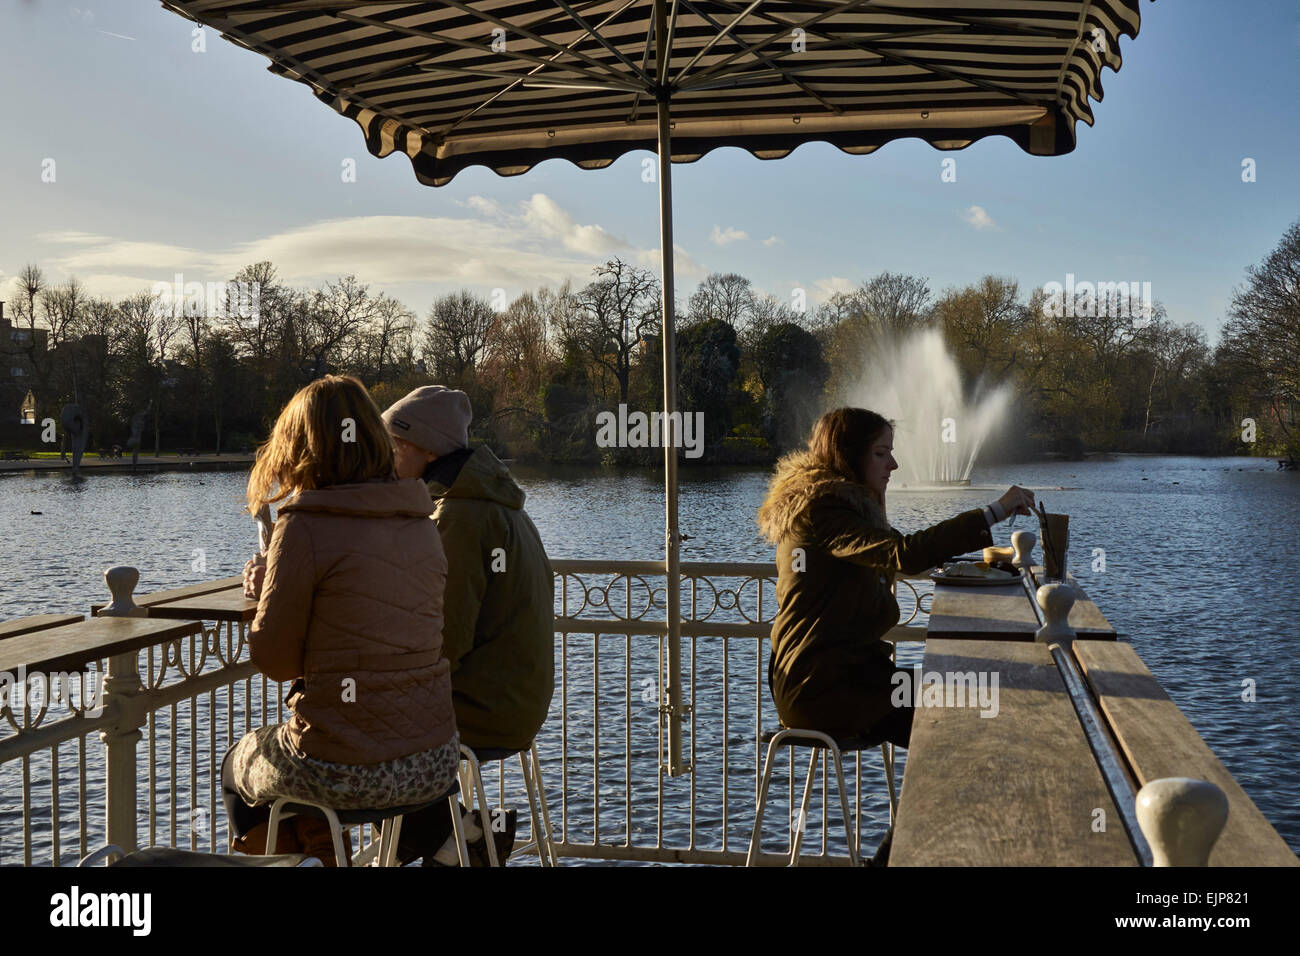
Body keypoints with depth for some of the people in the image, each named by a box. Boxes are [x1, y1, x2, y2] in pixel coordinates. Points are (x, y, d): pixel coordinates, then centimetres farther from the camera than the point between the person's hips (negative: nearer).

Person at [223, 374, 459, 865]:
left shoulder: (305, 528, -14)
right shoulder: (422, 525, 4)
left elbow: (276, 661, -7)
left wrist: (261, 588, 11)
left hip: (347, 772, -5)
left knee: (237, 765, 27)